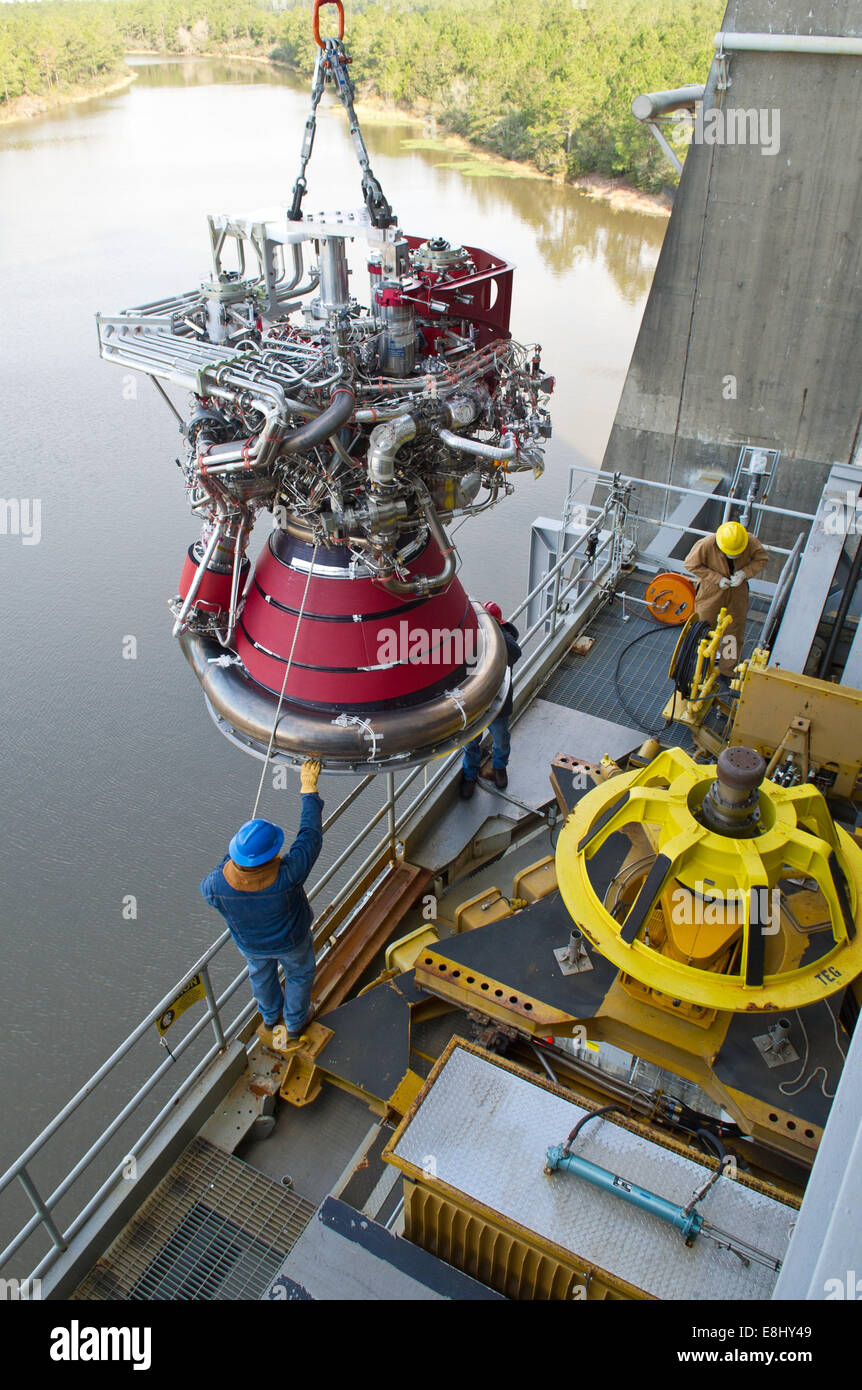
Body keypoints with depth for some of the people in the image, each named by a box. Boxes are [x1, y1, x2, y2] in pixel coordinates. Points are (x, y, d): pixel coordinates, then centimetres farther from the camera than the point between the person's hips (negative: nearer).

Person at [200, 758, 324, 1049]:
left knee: (261, 974, 34)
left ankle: (271, 1019, 62)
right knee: (299, 974, 30)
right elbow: (310, 836, -31)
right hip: (290, 940, -2)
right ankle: (293, 1026, 54)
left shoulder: (217, 885, -38)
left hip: (249, 943, 2)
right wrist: (309, 788, -22)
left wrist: (232, 857, -10)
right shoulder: (287, 876, -44)